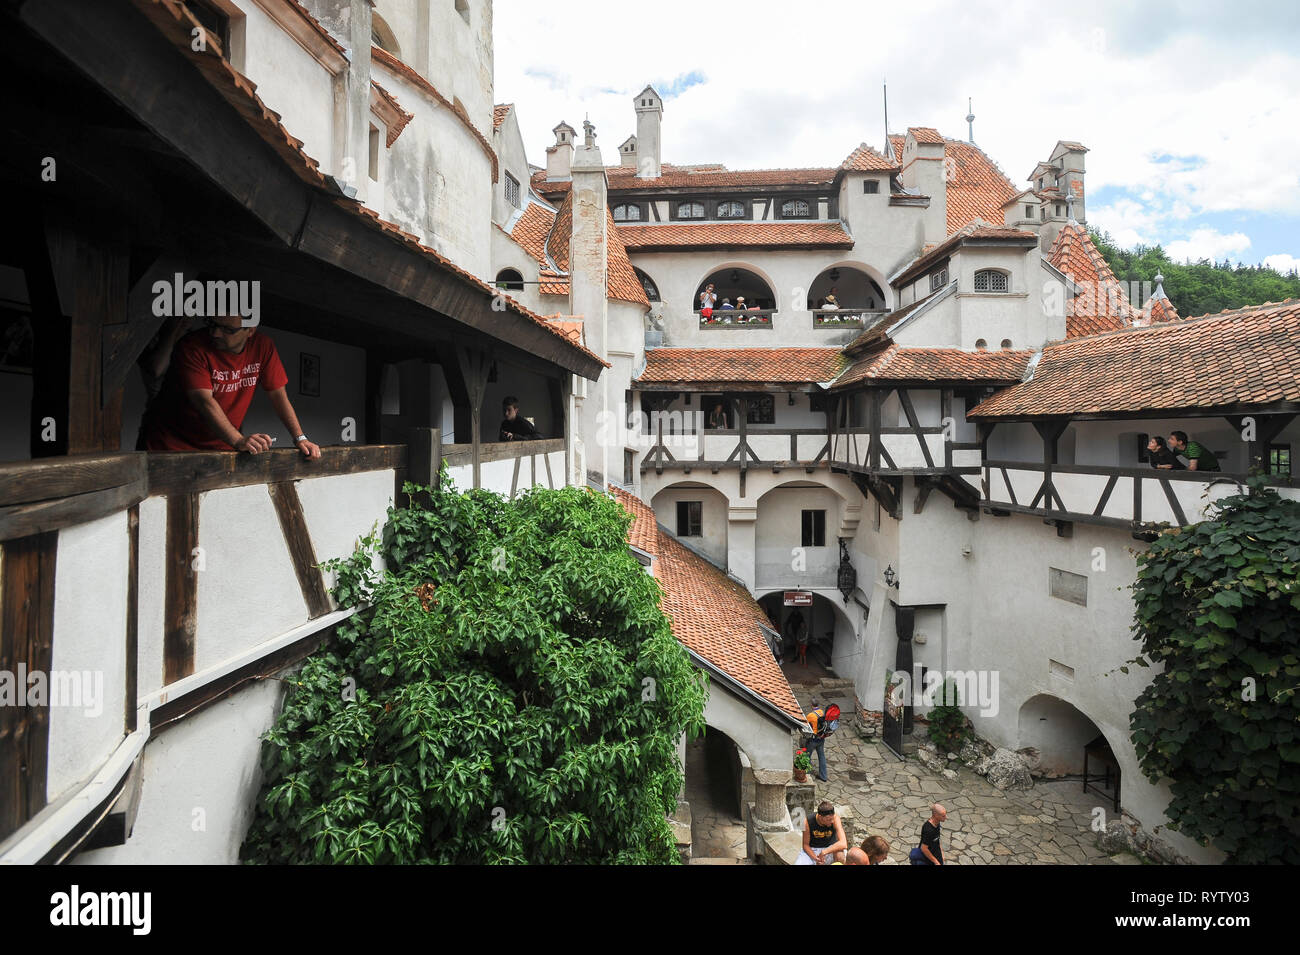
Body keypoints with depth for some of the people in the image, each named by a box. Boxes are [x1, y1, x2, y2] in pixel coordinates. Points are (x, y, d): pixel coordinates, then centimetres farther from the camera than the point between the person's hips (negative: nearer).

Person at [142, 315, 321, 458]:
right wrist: (239, 441, -43)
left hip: (220, 445, 3)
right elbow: (204, 401, -30)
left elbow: (278, 394, -3)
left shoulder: (262, 347, -6)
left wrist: (300, 438, -12)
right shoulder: (191, 347, -19)